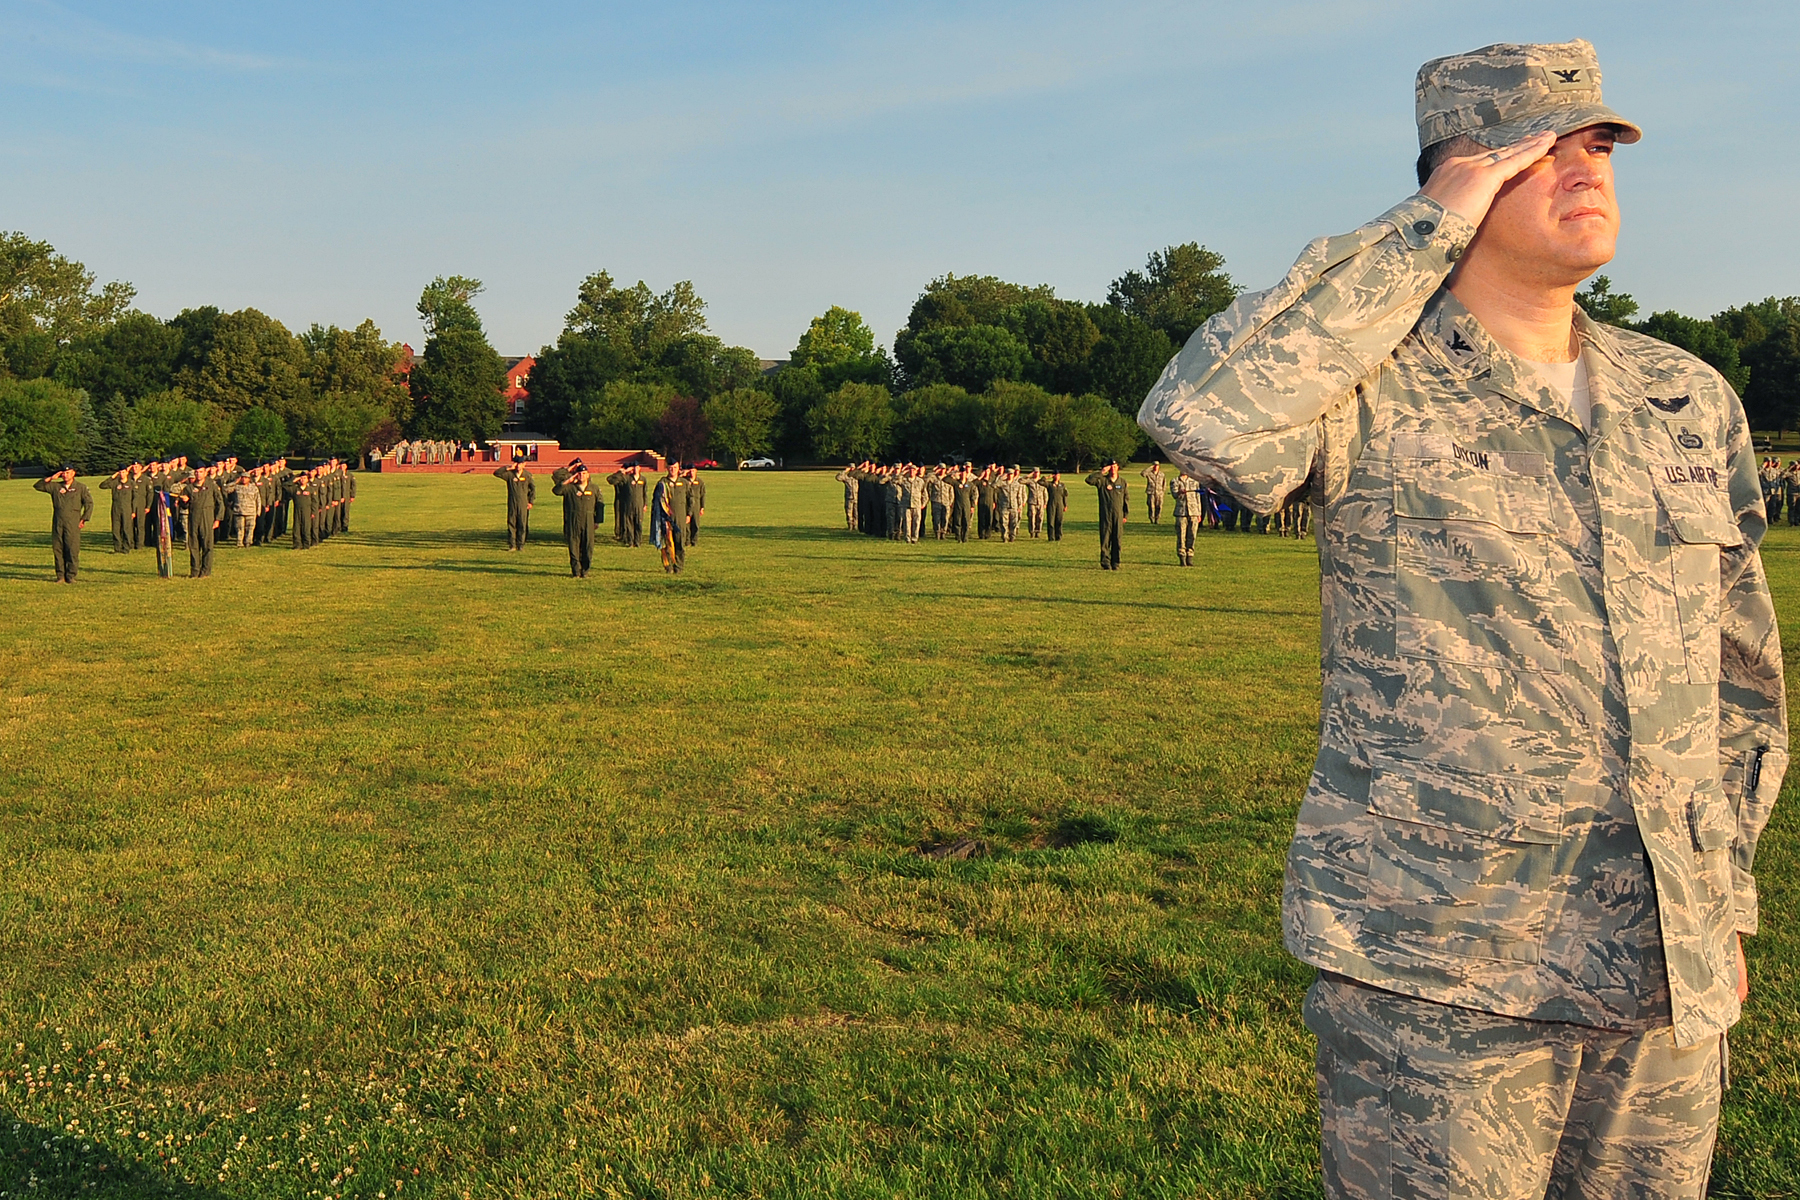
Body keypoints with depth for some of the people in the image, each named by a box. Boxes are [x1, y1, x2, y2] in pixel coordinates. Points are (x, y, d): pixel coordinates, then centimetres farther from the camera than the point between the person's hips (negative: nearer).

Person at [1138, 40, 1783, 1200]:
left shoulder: (1692, 402, 8)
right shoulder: (1374, 390, -9)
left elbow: (1739, 663, 17)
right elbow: (1200, 416, -32)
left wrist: (1724, 902, 15)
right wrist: (1424, 232, -21)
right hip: (1439, 973, -5)